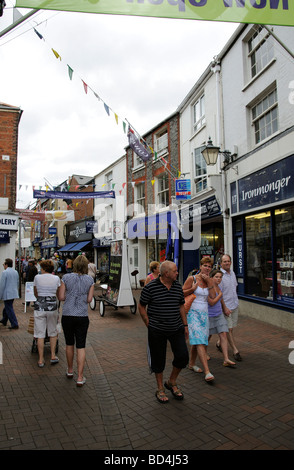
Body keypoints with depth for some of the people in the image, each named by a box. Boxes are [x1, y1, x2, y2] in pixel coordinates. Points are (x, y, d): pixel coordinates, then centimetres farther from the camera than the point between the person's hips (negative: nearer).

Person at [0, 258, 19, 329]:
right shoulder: (16, 272, 8)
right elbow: (17, 283, 16)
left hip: (7, 294, -8)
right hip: (14, 293, 8)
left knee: (9, 309, -3)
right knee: (7, 307, 24)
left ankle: (15, 325, -4)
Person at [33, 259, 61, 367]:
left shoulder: (37, 277, 0)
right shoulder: (56, 278, 1)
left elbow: (35, 294, 13)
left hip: (39, 306, -1)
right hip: (52, 306, 1)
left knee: (40, 334, 6)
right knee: (53, 332, 16)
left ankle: (41, 360, 11)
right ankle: (53, 356, 18)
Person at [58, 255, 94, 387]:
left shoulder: (66, 277, -5)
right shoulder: (90, 280, -3)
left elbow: (61, 297, -4)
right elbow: (89, 299, -2)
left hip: (67, 315, 1)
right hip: (82, 316, 0)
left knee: (69, 344, 18)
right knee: (81, 346, 5)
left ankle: (70, 371, 36)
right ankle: (80, 378, 6)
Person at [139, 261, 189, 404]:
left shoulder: (178, 286, 3)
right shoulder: (150, 287, -12)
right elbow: (141, 307, -3)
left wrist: (185, 325, 12)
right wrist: (149, 325, -6)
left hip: (176, 329, 4)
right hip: (157, 331, -4)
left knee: (183, 356, 0)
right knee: (158, 360, 8)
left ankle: (172, 382, 26)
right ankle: (160, 389, 29)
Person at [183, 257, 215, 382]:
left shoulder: (209, 281, 8)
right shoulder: (192, 279, -6)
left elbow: (213, 296, -4)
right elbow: (182, 293, -5)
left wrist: (208, 281, -9)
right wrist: (193, 288, -18)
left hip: (204, 313, 6)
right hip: (193, 312, -6)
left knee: (197, 340, 13)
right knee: (199, 341, -14)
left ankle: (191, 364, 32)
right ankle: (207, 371, -17)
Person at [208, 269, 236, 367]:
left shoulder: (218, 287, 5)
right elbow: (211, 303, -22)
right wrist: (220, 294, -14)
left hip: (219, 315, 6)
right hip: (209, 316, -6)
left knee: (223, 335, -3)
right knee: (208, 336, 10)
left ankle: (226, 360, -3)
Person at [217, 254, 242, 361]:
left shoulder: (232, 273, 8)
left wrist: (235, 300, 16)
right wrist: (224, 307, -18)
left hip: (235, 304, 8)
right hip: (226, 305, -8)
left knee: (232, 326, 15)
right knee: (229, 328, -1)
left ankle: (219, 342, 33)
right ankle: (235, 351, 8)